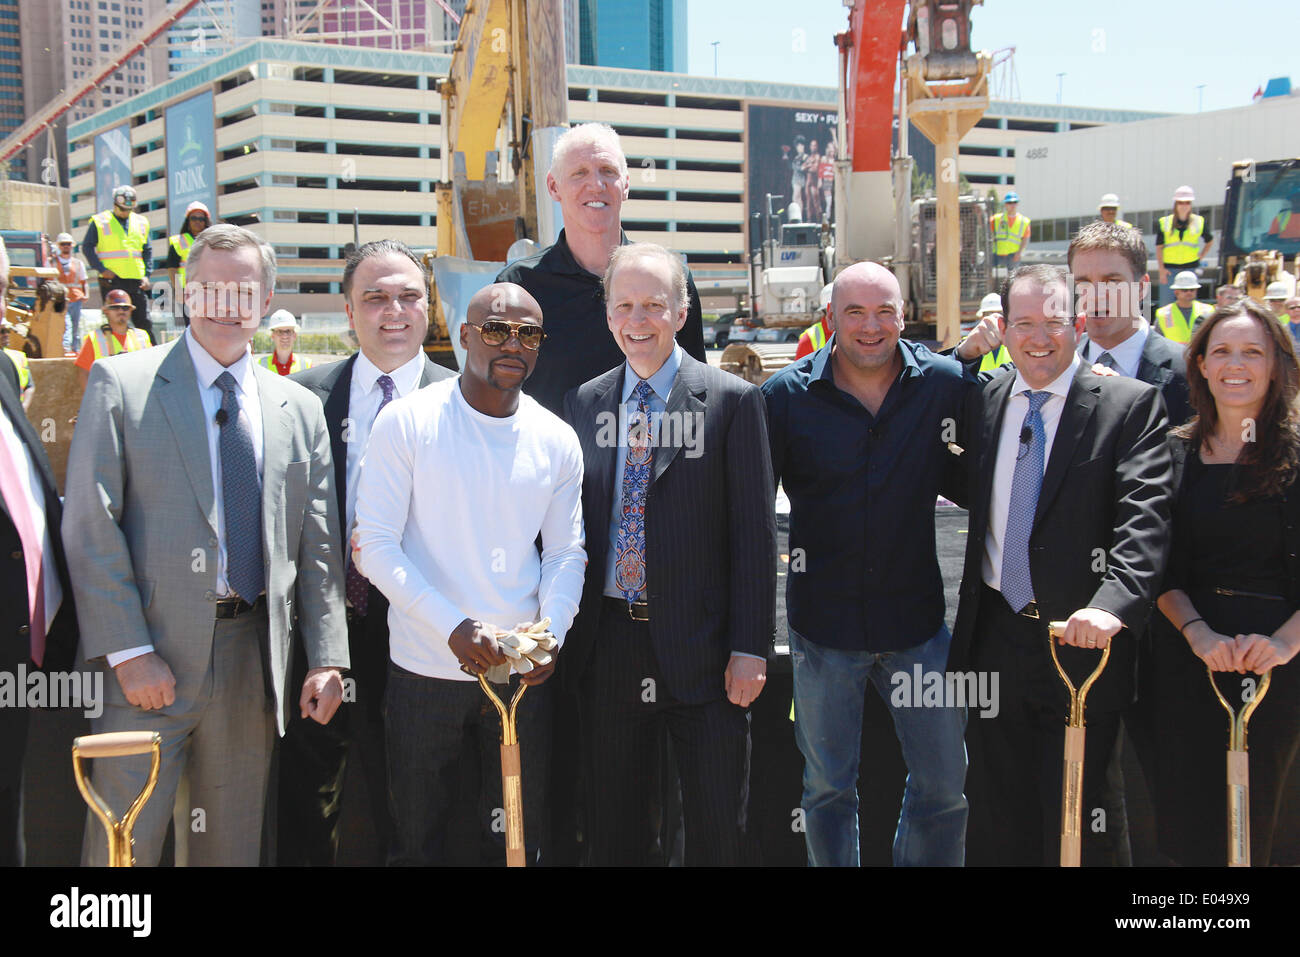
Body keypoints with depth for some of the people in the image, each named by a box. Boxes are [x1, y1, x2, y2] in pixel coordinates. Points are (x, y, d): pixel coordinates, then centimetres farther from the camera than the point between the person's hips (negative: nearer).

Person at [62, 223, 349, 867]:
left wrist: (327, 661, 2)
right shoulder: (121, 383, -1)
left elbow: (318, 546, 9)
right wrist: (129, 653, -13)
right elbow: (90, 529, -7)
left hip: (255, 661, 4)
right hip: (149, 659, -3)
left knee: (234, 842, 13)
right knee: (124, 842, -1)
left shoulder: (299, 409, 10)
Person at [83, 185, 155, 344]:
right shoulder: (100, 222, 2)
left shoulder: (140, 222, 14)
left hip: (136, 280, 3)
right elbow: (87, 247, 0)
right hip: (112, 280, -3)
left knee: (144, 321, 2)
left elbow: (147, 251, 17)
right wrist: (102, 269, -11)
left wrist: (147, 274, 4)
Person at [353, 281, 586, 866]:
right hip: (424, 670, -2)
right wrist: (453, 627, -21)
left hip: (522, 672, 3)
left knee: (521, 836, 13)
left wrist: (553, 631, -12)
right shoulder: (406, 423, -7)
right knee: (419, 840, 12)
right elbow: (374, 546, -10)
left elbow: (566, 552, 7)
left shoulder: (557, 441, 3)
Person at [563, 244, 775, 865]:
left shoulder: (732, 401, -4)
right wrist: (565, 630, 5)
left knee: (717, 827, 7)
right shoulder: (583, 403, 8)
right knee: (612, 828, 15)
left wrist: (749, 649, -11)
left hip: (700, 647, -3)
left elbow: (754, 533, -7)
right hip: (607, 644, 4)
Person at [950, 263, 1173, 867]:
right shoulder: (984, 401, 7)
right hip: (995, 640, 4)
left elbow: (1144, 520, -19)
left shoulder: (1131, 404, -8)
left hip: (1082, 642, -4)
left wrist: (1113, 605, -34)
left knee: (1073, 825, 9)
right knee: (994, 820, 16)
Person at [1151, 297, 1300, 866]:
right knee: (1185, 818, 6)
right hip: (1187, 652, 3)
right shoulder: (1175, 453, 6)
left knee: (1254, 820, 3)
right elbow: (1159, 566, 4)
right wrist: (1196, 630, -13)